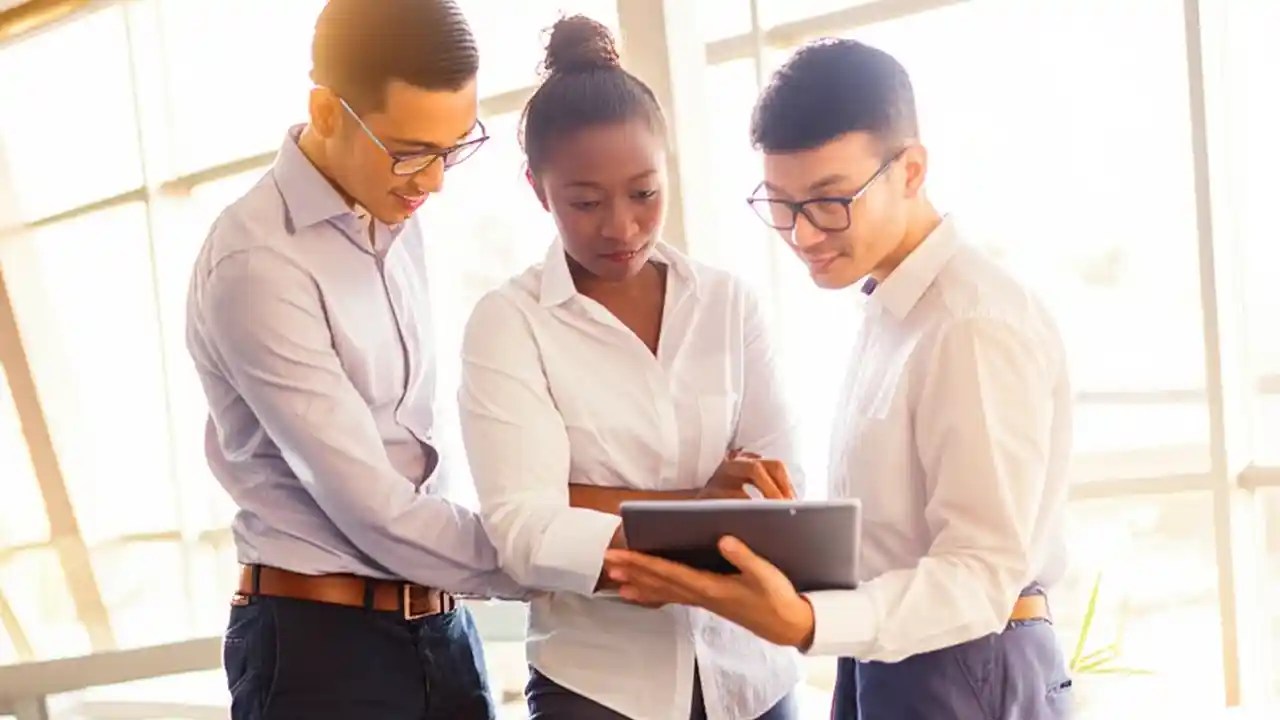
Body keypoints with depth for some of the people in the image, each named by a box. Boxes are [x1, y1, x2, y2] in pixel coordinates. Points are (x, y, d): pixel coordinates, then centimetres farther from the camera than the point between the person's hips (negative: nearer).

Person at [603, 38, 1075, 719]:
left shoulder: (980, 324, -20)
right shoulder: (889, 309, 10)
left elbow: (983, 574, -25)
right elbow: (879, 538, 10)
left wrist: (804, 624, -37)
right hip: (886, 661, 9)